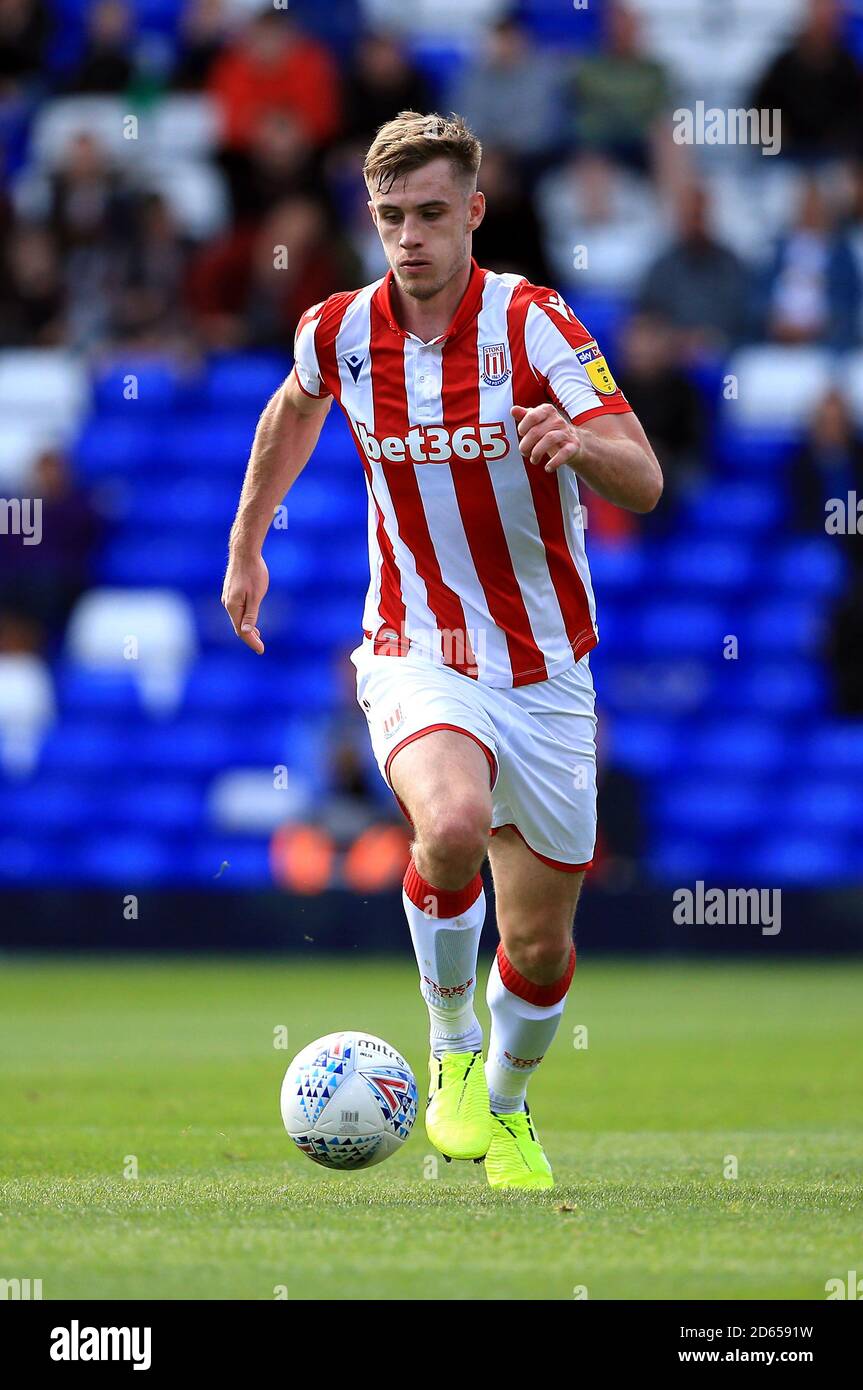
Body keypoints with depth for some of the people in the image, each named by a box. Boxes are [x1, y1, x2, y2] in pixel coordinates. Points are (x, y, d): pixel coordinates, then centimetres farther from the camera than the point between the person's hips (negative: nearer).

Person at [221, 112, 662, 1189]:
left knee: (540, 946, 6)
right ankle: (452, 1051, -7)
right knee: (453, 825, -33)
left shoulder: (531, 323, -13)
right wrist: (246, 547, 25)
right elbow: (293, 411, 22)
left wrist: (577, 442, -42)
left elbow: (644, 483, -21)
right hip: (415, 655, 0)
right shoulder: (339, 333, -4)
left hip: (542, 672, 0)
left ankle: (506, 1109, 38)